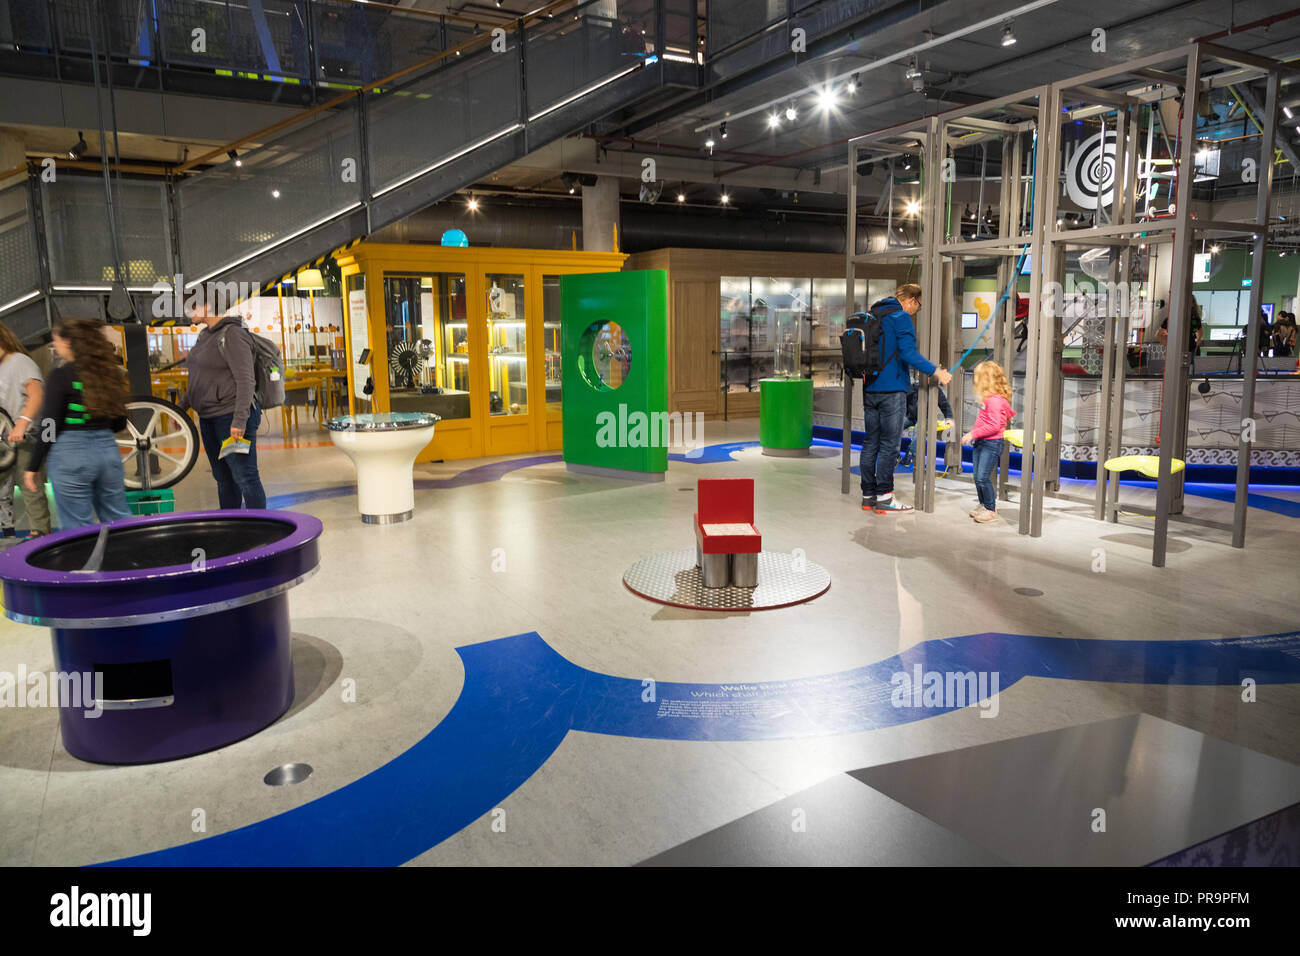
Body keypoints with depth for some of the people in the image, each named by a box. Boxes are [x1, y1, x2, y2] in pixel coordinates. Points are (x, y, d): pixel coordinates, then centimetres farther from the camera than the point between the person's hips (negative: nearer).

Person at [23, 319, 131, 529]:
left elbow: (49, 428, -10)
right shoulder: (111, 373, 6)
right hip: (108, 449, 5)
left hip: (71, 454, -5)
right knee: (119, 521, 13)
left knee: (78, 528, 3)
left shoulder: (61, 375, -9)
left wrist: (33, 467, -3)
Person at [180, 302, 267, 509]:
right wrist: (182, 406, 24)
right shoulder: (205, 336, 16)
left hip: (232, 415, -9)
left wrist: (239, 421, -25)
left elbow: (245, 380, -19)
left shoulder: (233, 335, -12)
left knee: (245, 477, -8)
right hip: (209, 418, 9)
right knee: (223, 478, 13)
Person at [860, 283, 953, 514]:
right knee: (890, 444, -4)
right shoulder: (901, 317, -8)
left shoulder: (873, 315, 17)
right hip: (892, 390, -8)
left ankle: (868, 495, 14)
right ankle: (884, 498, -2)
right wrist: (936, 371, -16)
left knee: (870, 442, 10)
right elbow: (908, 352, -18)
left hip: (870, 388, 8)